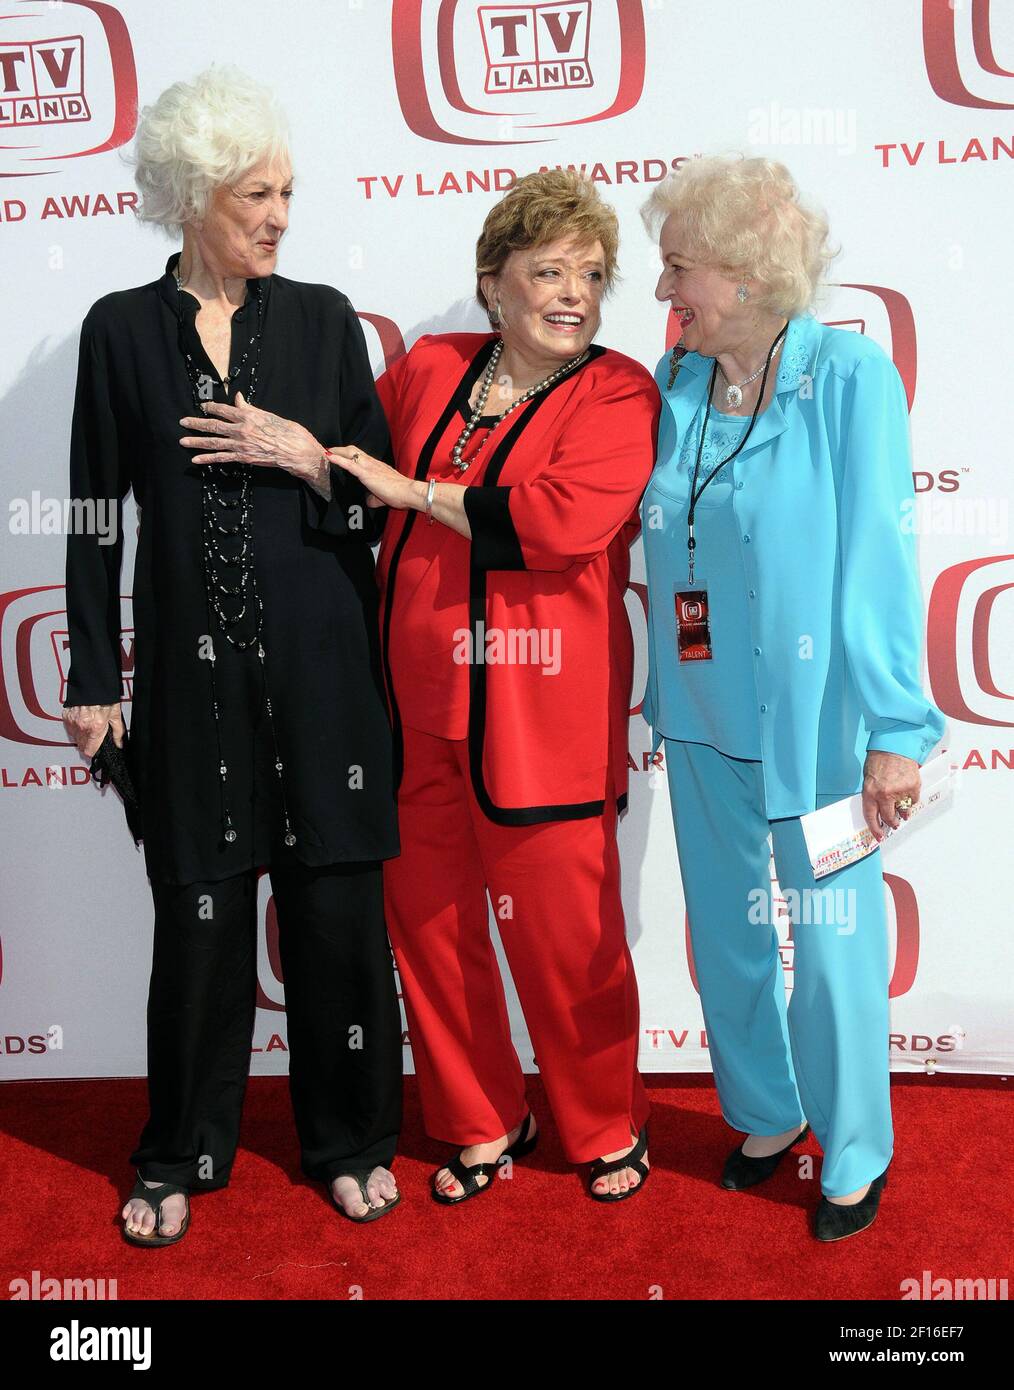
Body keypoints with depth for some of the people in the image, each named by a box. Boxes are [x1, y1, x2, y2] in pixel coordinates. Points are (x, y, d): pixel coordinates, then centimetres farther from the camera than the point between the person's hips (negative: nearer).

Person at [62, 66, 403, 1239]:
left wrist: (308, 457, -11)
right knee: (199, 916, 5)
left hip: (319, 660, 1)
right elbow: (95, 515, 4)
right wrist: (95, 678, 1)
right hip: (192, 668, -1)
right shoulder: (122, 329, 3)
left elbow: (383, 493, 9)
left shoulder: (322, 319, 6)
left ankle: (349, 1141, 25)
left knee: (337, 906, 5)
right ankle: (181, 1158, 26)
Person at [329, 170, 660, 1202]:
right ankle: (483, 1123, 33)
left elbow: (563, 516, -21)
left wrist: (410, 490, -13)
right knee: (425, 916, 11)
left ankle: (606, 1130, 29)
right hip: (414, 702, 5)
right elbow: (342, 455, 28)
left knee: (561, 933, 2)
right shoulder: (427, 370, 9)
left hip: (539, 712, -4)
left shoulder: (618, 392, -4)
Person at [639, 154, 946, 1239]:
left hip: (810, 715, -5)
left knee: (830, 942, 5)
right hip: (703, 712, 5)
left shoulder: (851, 375, -11)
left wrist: (895, 730, -15)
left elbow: (879, 563, -14)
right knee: (724, 933, 16)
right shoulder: (675, 386, 4)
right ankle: (765, 1114, 39)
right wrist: (657, 693, 7)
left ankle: (854, 1153, 28)